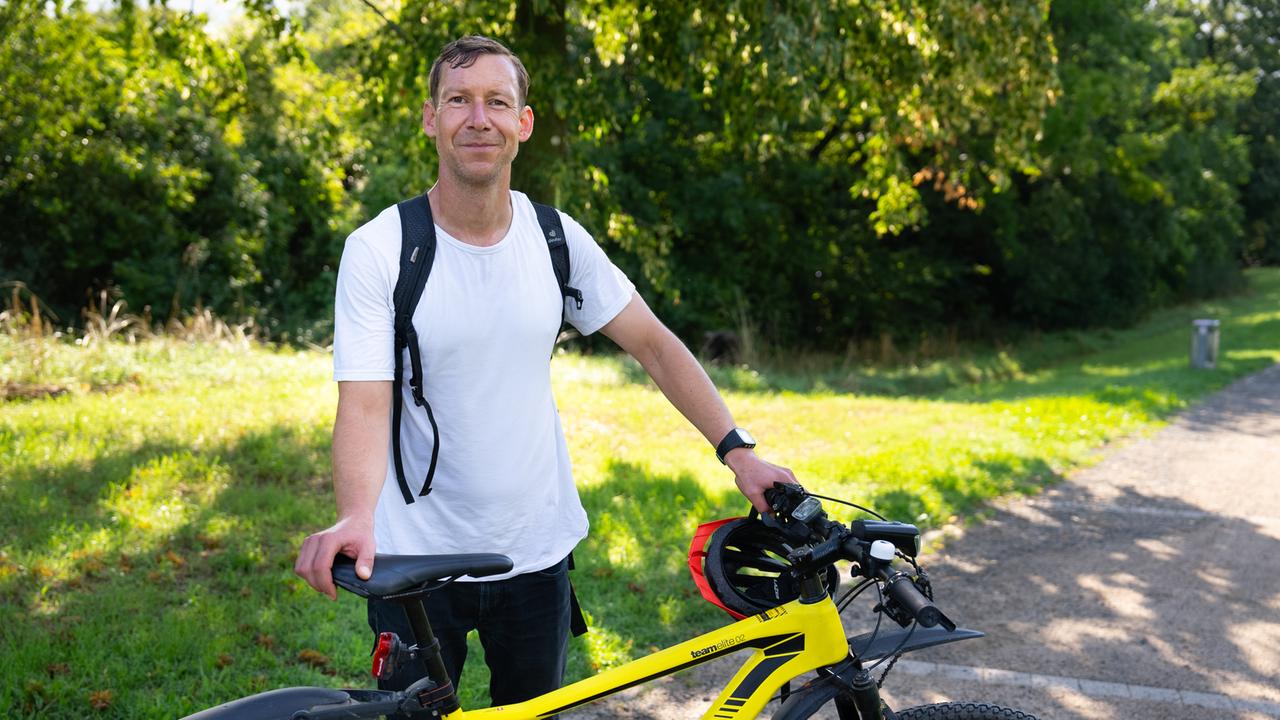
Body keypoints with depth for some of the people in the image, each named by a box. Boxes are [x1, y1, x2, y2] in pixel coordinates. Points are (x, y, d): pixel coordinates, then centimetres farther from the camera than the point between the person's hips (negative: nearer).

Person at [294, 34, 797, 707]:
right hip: (417, 562, -3)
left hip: (536, 550, 3)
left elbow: (654, 345, 2)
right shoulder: (378, 249, -13)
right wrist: (355, 516, -38)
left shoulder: (557, 239, -3)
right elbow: (364, 404, -19)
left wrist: (738, 450, -6)